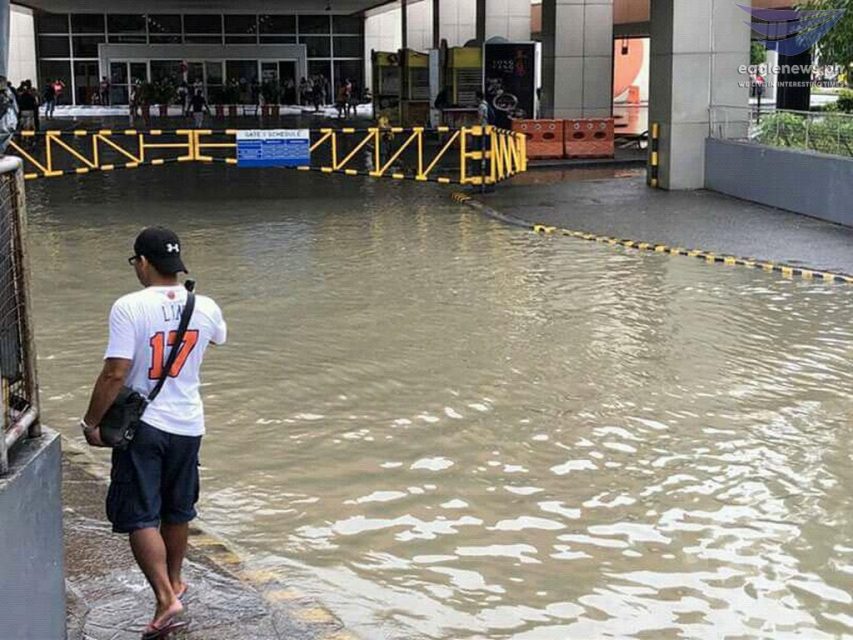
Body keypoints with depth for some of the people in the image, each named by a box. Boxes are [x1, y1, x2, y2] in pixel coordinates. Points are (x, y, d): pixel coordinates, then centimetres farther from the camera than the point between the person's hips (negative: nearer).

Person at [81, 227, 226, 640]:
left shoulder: (129, 308, -17)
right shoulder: (205, 308, -2)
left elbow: (114, 374, -20)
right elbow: (218, 338, 23)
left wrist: (92, 423, -7)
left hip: (141, 425, -5)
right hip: (188, 425, 5)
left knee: (140, 517, 1)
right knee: (177, 512, 21)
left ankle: (167, 600, -9)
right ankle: (173, 582, 39)